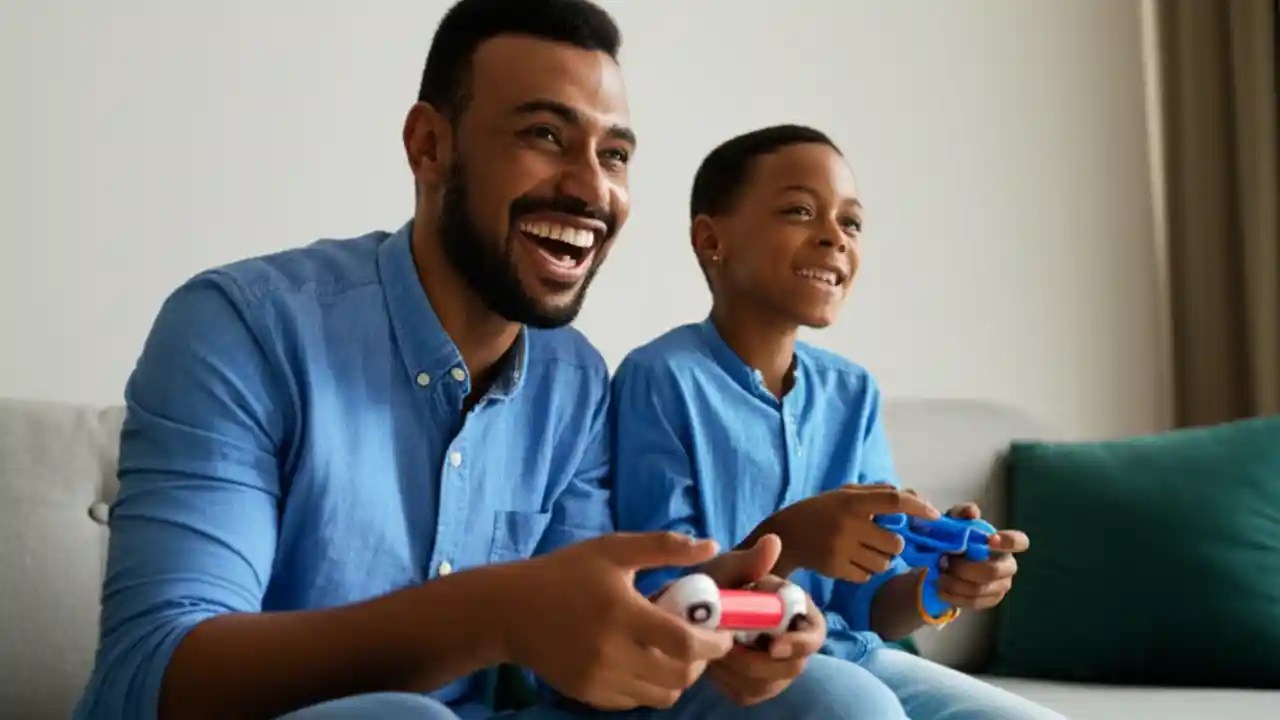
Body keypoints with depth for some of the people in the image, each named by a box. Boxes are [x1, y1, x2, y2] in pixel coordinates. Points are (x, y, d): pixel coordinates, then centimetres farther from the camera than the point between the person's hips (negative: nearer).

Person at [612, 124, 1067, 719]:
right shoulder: (661, 379, -12)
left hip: (844, 658, 6)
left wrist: (938, 585, -14)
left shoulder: (852, 393, 8)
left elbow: (868, 606, 8)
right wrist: (785, 544, -28)